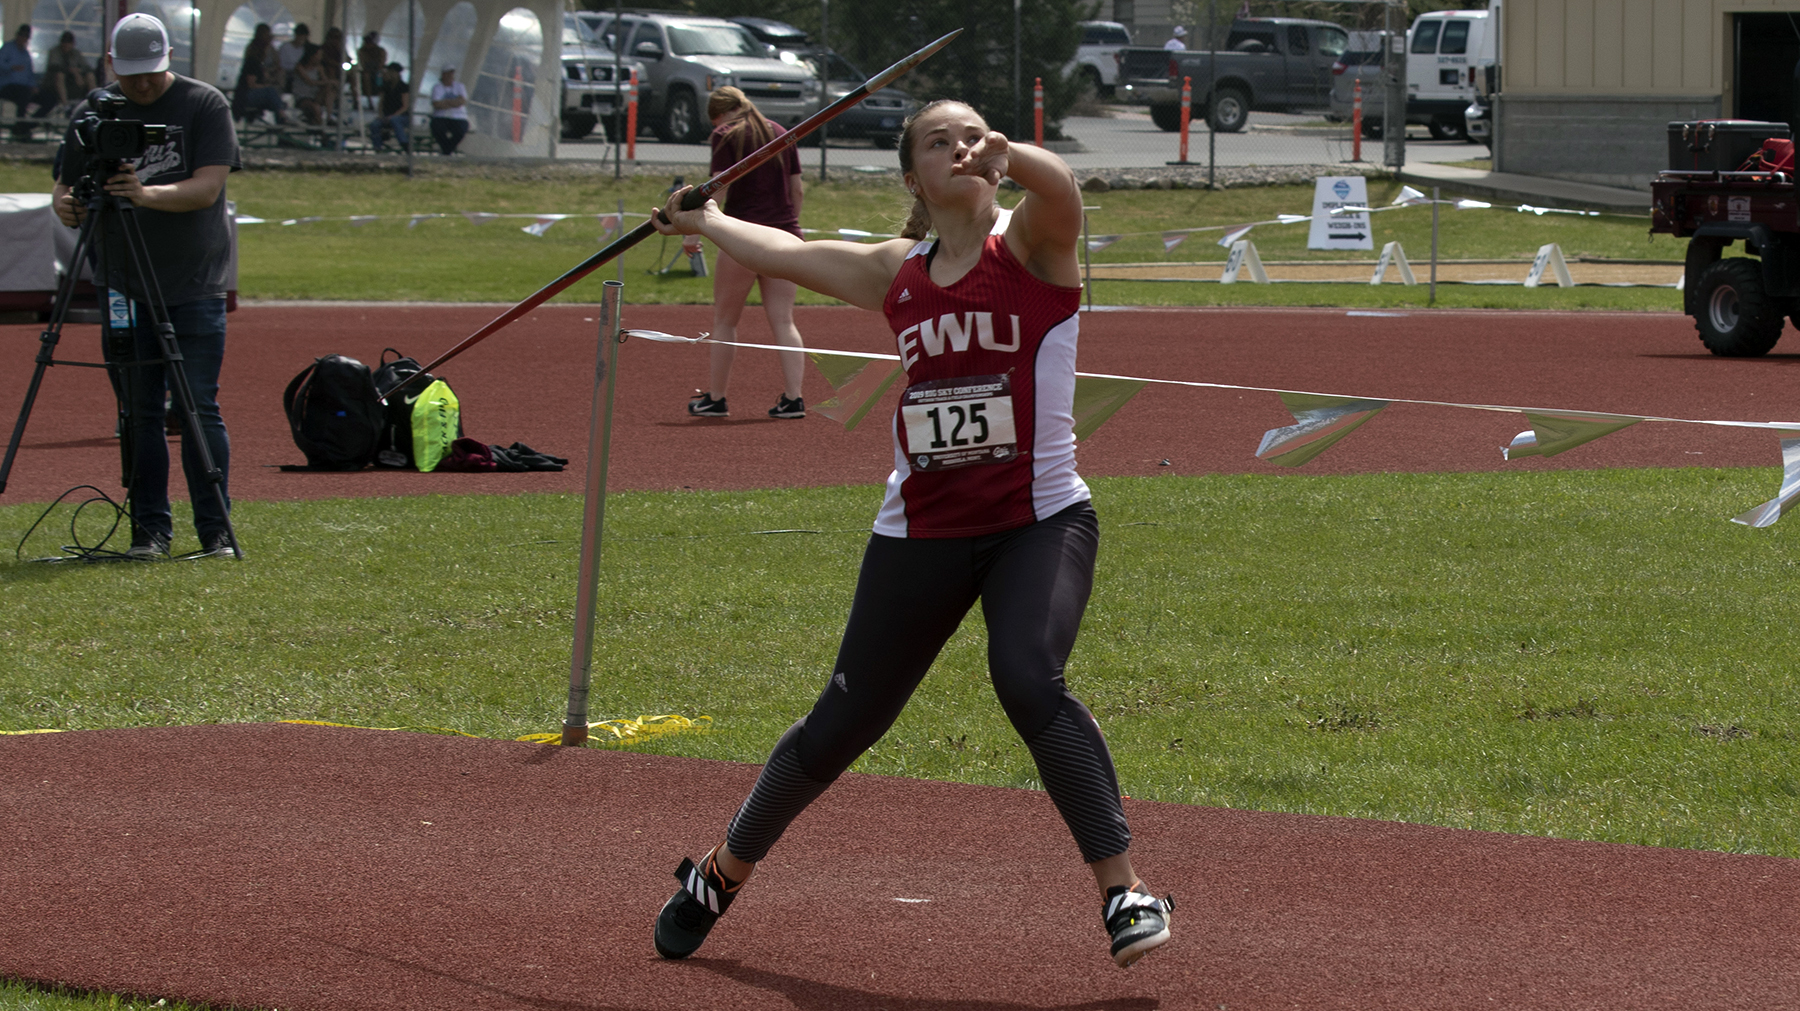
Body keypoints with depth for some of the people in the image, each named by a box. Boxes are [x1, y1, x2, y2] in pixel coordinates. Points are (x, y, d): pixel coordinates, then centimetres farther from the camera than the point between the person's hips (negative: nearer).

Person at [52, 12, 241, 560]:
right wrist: (66, 206, -14)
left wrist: (149, 194, -28)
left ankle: (216, 531, 0)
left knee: (200, 409, -5)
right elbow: (66, 188, 10)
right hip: (125, 287, 3)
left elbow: (208, 187, -12)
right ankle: (150, 530, 8)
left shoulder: (205, 105, -1)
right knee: (139, 412, 2)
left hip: (196, 288, -3)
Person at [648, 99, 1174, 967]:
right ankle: (723, 872, 31)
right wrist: (707, 223, 40)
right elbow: (783, 253, 25)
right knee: (842, 722, 10)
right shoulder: (899, 275, 8)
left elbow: (1059, 190, -29)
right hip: (920, 531, 4)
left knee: (1028, 679, -29)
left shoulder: (1030, 246, -5)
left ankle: (1124, 890, -25)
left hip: (1039, 523, -4)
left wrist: (1006, 155, -51)